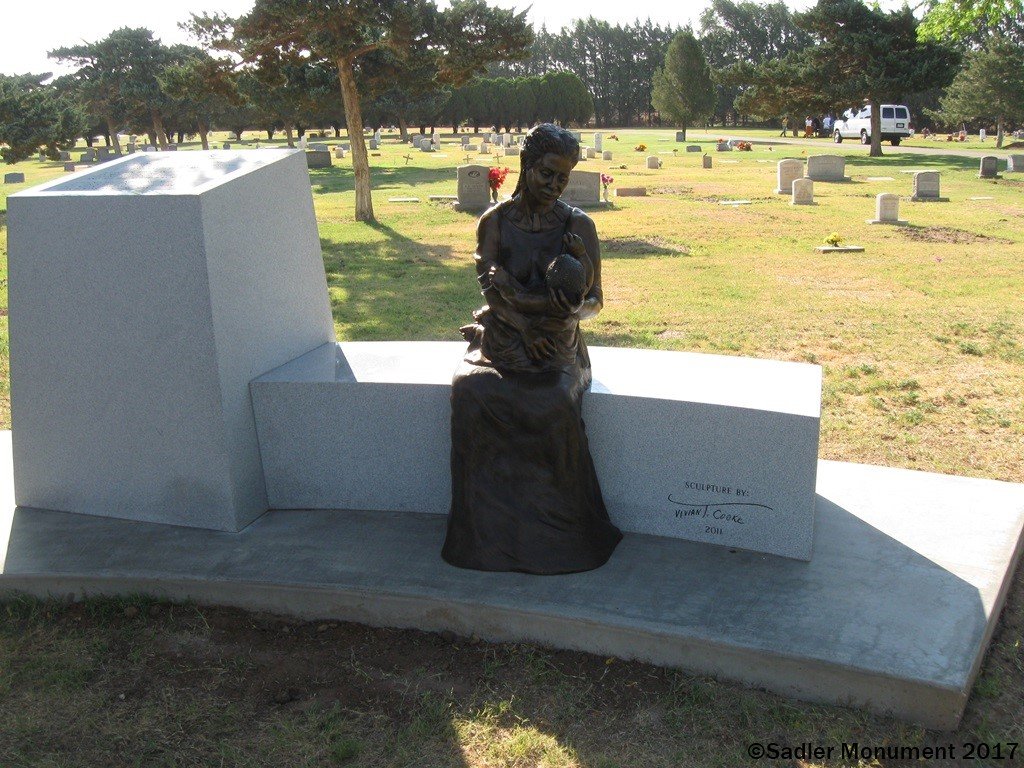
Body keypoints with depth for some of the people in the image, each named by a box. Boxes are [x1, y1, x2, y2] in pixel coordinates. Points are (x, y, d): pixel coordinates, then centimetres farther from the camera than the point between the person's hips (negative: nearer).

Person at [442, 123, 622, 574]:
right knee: (471, 392, -30)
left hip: (557, 344, -1)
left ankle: (562, 531, -16)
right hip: (502, 339, 1)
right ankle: (487, 531, -18)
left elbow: (595, 301, 2)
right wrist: (539, 309, -21)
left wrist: (572, 311, -20)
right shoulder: (495, 222, 5)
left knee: (554, 402, -33)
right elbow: (492, 286, -5)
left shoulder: (579, 226, 3)